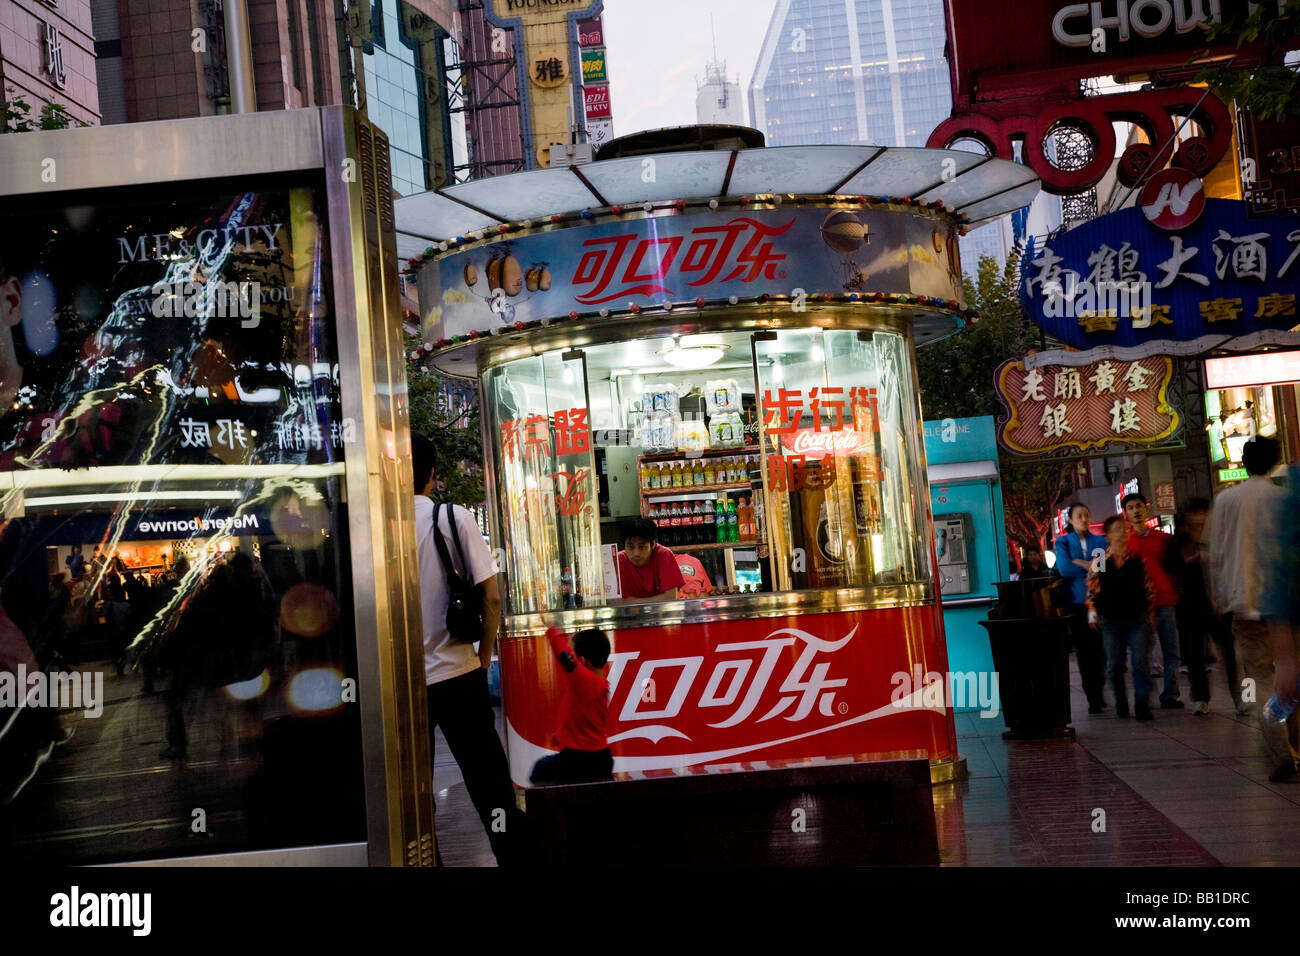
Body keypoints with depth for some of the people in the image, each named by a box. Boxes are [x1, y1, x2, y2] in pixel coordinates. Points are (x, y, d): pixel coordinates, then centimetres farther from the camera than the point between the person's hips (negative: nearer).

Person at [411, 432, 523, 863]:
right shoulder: (455, 517, -6)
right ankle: (513, 854, 13)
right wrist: (484, 658, 5)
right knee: (488, 780, 9)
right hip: (457, 673, 0)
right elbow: (491, 597, -7)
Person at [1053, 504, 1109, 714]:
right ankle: (1093, 698, 3)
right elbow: (1064, 568, -9)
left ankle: (1099, 692, 16)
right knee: (1084, 651, -2)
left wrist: (1081, 564, -12)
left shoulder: (1100, 541, 13)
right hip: (1076, 602, -1)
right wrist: (1093, 566, -7)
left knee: (1100, 649, 0)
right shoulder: (1062, 542, 7)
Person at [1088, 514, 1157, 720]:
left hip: (1137, 618, 0)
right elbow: (1092, 587, 5)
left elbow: (1149, 587, 10)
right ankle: (1120, 703, 20)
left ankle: (1142, 704, -3)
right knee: (1114, 665, 6)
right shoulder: (1100, 561, 2)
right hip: (1110, 620, 0)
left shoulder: (1137, 560, 4)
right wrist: (1092, 612, -2)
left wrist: (1149, 613, 8)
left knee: (1140, 663, -7)